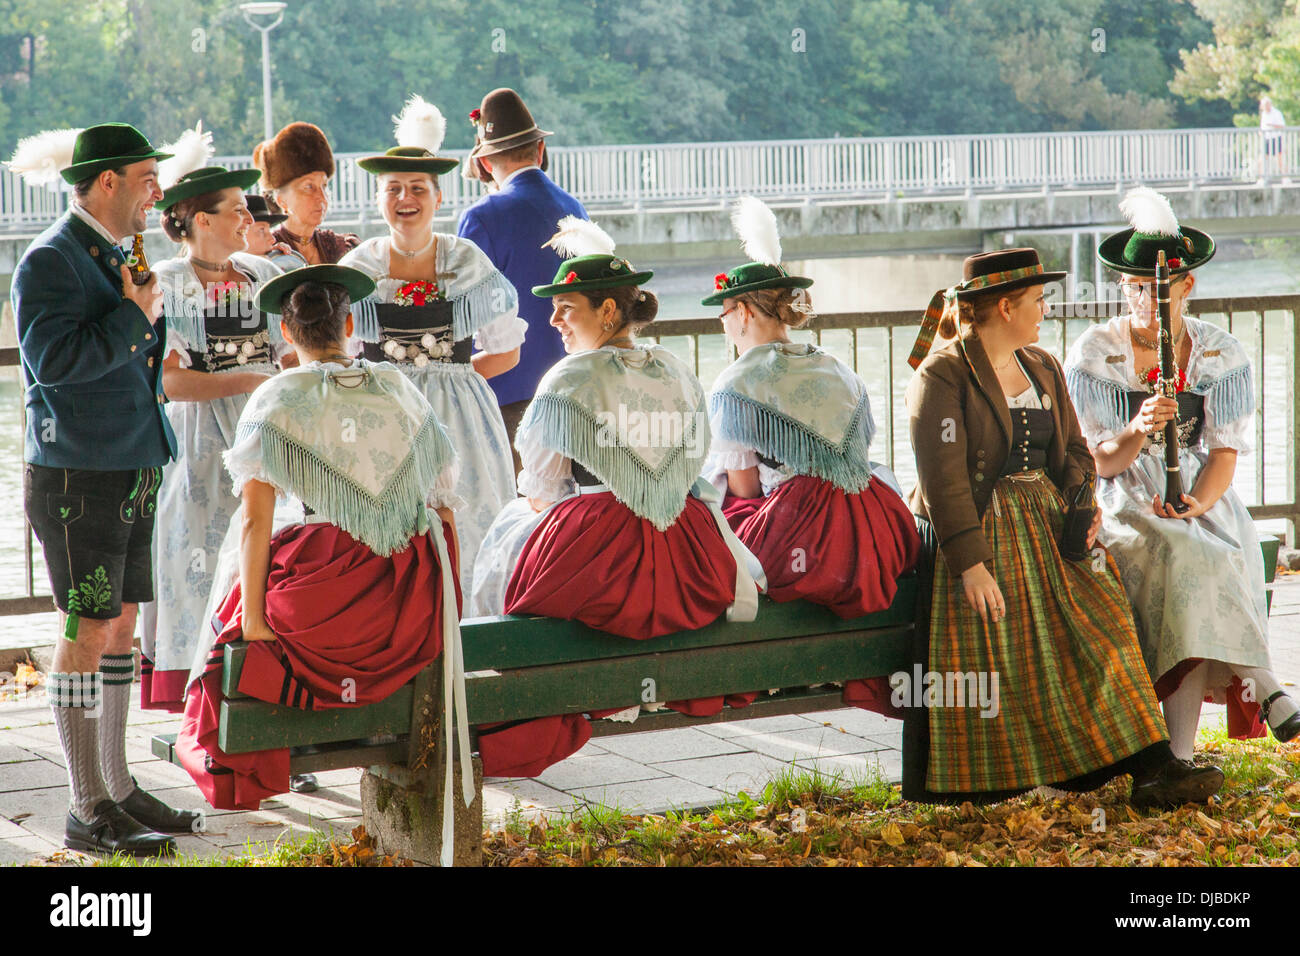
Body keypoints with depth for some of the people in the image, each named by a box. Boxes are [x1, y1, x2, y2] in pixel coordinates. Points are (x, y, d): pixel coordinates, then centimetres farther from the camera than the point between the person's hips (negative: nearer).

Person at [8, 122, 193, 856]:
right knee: (90, 633, -6)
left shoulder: (118, 255, 15)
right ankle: (88, 811, -2)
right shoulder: (51, 261, -13)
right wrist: (134, 318, -19)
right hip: (78, 476, -9)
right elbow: (54, 358, -24)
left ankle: (118, 787, 21)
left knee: (122, 626, 12)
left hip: (131, 471, 9)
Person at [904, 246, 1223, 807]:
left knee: (1102, 624, -12)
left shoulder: (1043, 369, 18)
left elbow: (1072, 451, 20)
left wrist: (1081, 509, -2)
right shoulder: (942, 374, -7)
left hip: (1047, 525, 6)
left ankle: (1152, 768, -19)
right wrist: (971, 562, -23)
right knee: (1000, 653, -20)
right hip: (982, 532, -6)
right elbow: (942, 476, -15)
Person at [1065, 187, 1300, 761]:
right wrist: (1137, 432, -29)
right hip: (1124, 505, -2)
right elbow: (1099, 462, -6)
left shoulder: (1223, 356, 4)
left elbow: (1225, 452, 0)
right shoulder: (1093, 357, -2)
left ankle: (1179, 754, -28)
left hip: (1205, 500, 2)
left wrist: (1195, 505, -20)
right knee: (1185, 560, -33)